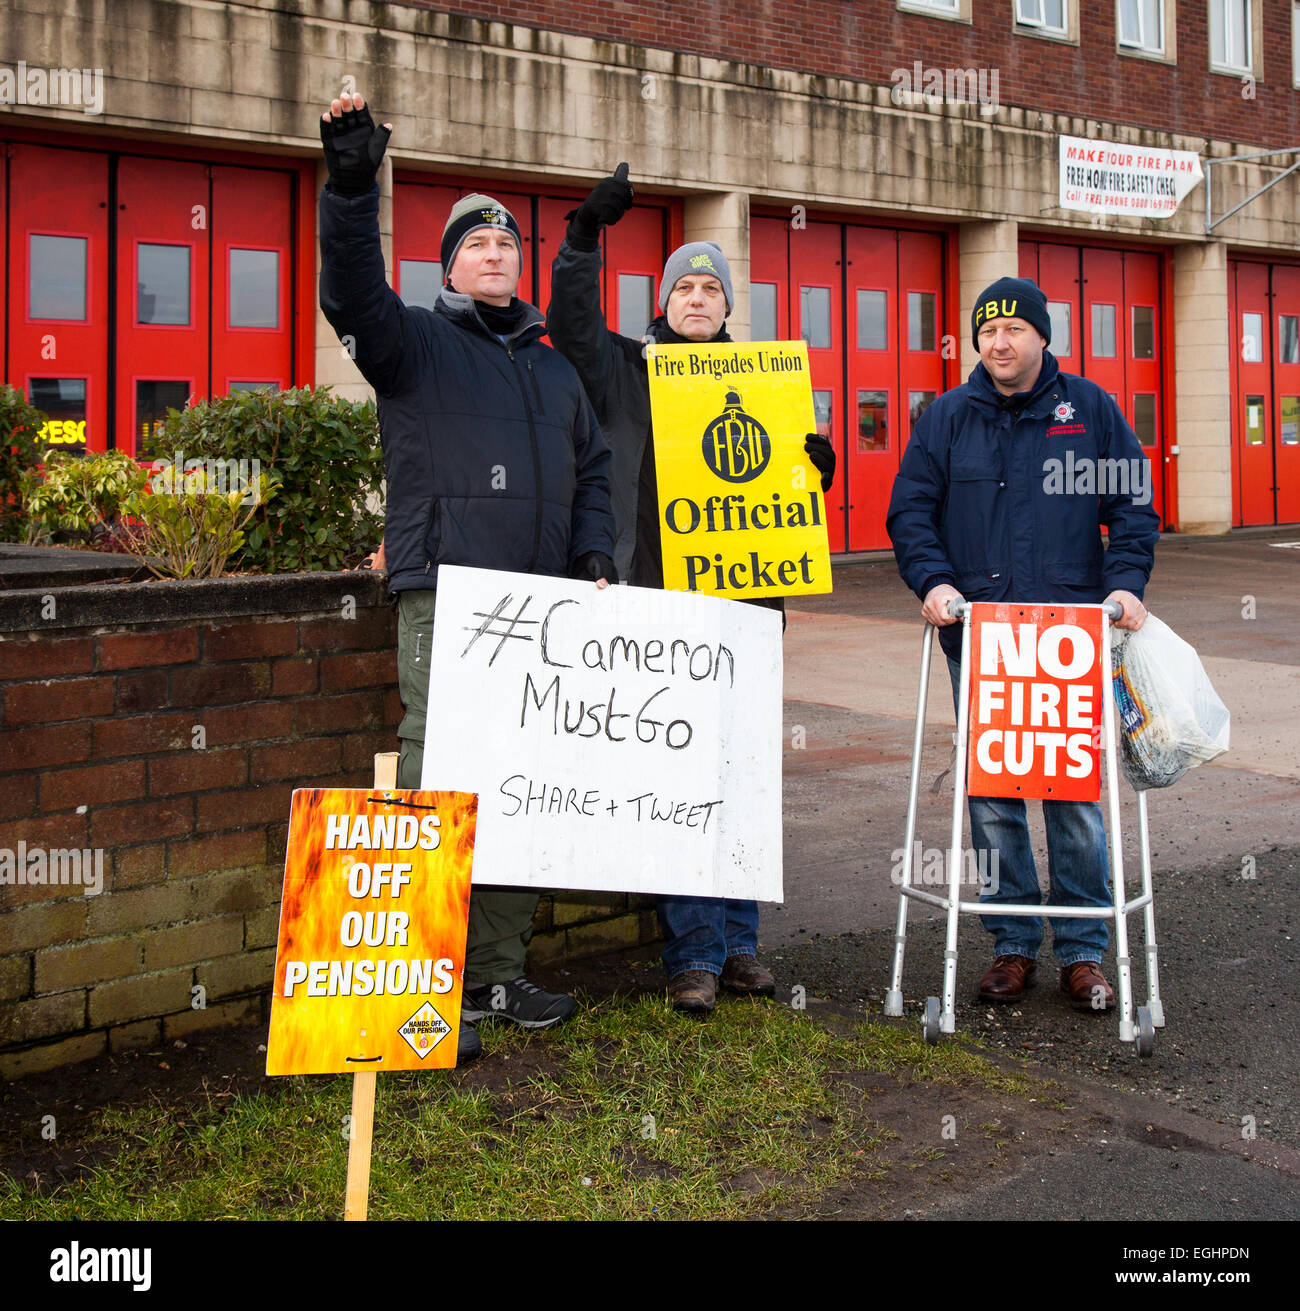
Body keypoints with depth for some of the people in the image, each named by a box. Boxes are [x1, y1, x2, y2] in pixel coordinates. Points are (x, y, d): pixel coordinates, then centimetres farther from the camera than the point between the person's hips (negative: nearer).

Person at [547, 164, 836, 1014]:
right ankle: (694, 954, 2)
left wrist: (815, 467, -2)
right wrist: (585, 235, -14)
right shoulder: (629, 369, 9)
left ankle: (738, 943, 16)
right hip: (661, 602, -3)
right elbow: (572, 328, -7)